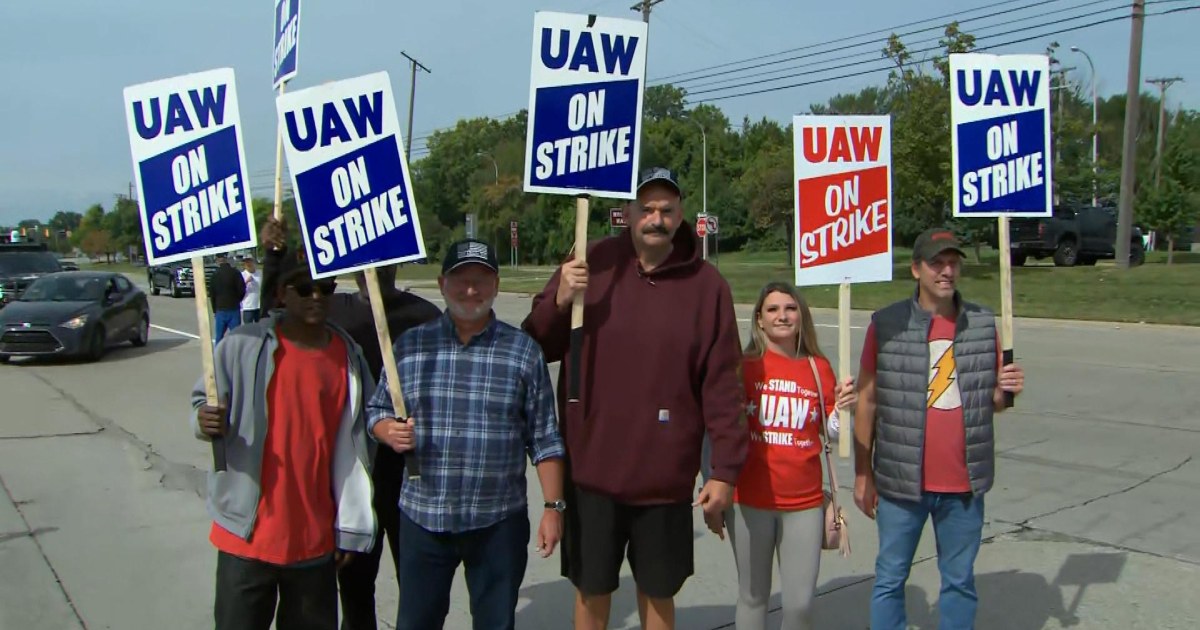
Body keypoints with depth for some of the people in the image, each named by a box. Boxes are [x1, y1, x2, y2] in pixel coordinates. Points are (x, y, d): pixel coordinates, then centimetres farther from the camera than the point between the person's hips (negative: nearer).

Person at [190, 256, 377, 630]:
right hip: (247, 534, -2)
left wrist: (350, 528, 4)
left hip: (316, 539, 3)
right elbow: (203, 402, 3)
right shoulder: (244, 345, -9)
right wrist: (205, 421, -21)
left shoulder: (348, 356, 1)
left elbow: (354, 449, 3)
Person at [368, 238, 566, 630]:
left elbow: (544, 438, -1)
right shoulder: (410, 345, 3)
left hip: (499, 522, -1)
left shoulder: (523, 351, -2)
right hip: (422, 516, 2)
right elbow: (377, 411, 10)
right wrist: (389, 431, -13)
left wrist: (553, 506, -3)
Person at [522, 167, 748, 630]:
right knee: (592, 592, 15)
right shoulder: (591, 265, -2)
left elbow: (722, 383, -3)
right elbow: (535, 349, 5)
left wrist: (725, 468, -4)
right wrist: (560, 302, -15)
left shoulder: (706, 284, -4)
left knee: (659, 592, 17)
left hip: (666, 476, 0)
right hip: (592, 470, 1)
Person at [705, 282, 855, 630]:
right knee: (753, 596, 12)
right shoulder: (743, 366, -5)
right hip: (750, 501, -2)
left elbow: (831, 434, 10)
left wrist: (842, 408, -11)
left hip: (805, 503, 2)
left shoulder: (819, 367, 3)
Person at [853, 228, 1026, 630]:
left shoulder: (984, 325, 3)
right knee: (890, 580, 9)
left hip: (964, 483, 2)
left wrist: (1008, 390, -12)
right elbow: (867, 402, -2)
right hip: (900, 481, -2)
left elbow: (993, 403, 12)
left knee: (960, 581, 15)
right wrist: (862, 474, -1)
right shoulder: (886, 324, -6)